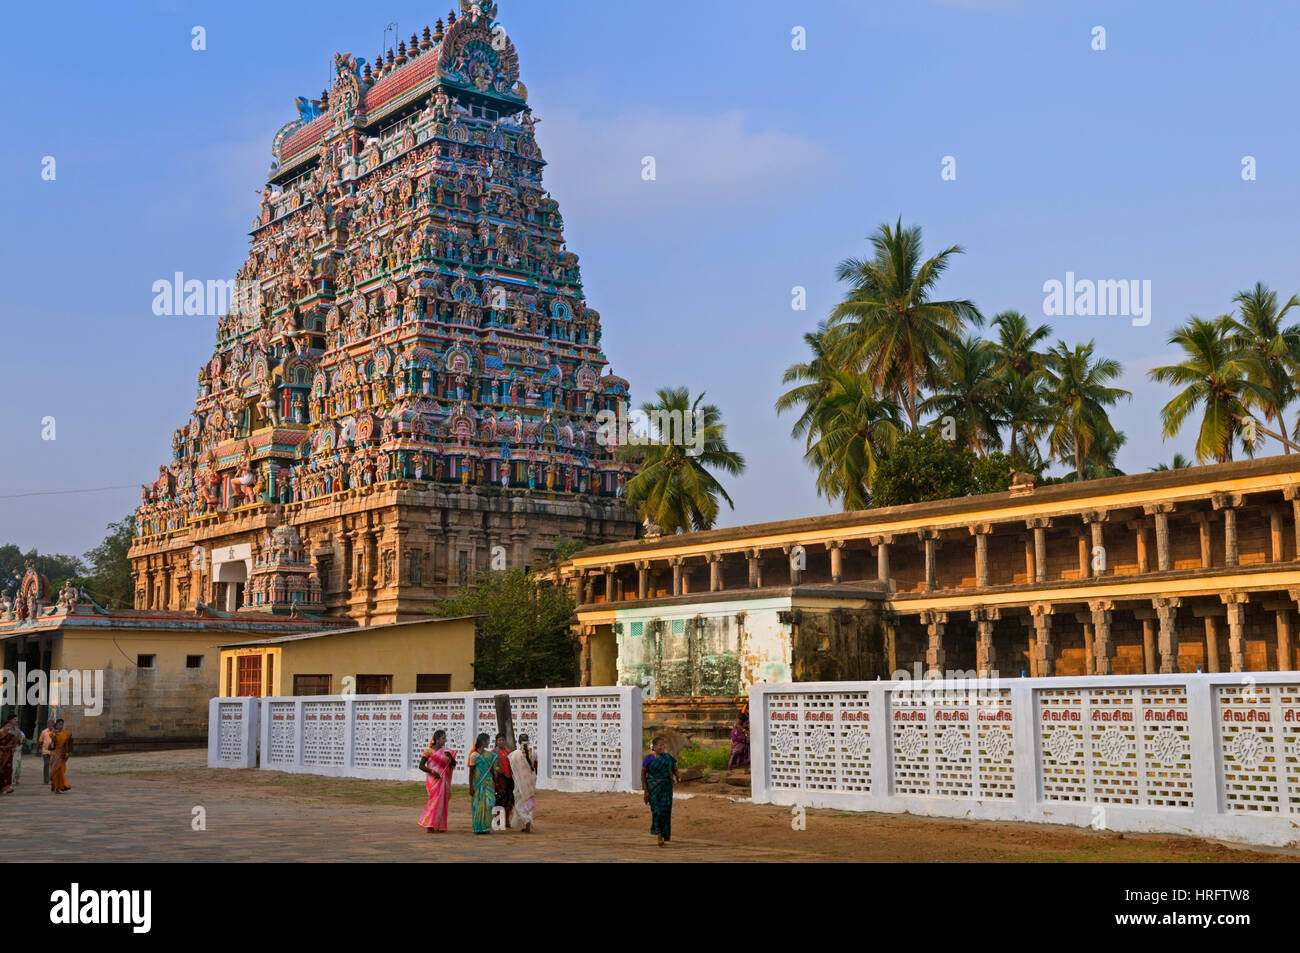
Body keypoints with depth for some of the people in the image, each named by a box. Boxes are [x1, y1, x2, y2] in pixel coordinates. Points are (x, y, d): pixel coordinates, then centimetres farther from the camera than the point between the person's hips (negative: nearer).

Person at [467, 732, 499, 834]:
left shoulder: (490, 754, 10)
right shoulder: (474, 755, -6)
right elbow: (471, 772, -7)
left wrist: (495, 784, 16)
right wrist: (470, 787, -10)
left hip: (488, 783, 4)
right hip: (478, 783, -4)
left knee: (487, 804, -4)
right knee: (478, 805, -1)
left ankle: (486, 827, 5)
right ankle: (478, 828, 8)